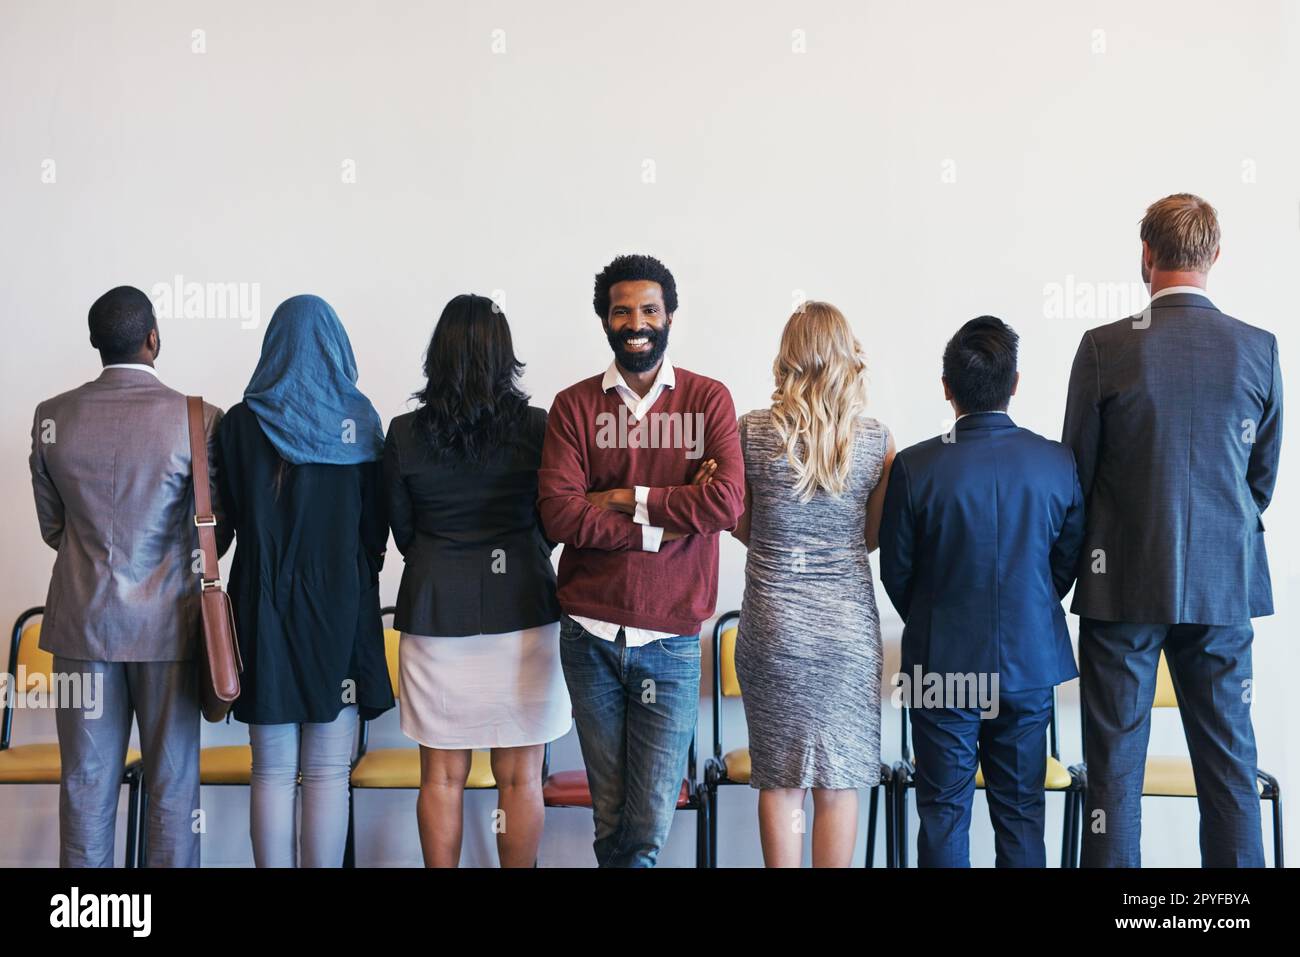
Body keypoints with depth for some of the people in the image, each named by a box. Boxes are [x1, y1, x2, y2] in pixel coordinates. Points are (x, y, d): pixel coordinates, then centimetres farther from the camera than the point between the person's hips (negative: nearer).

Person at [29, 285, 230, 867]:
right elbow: (217, 531, -4)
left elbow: (52, 525, 8)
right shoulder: (198, 419, -12)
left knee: (87, 779, 11)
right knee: (173, 781, 7)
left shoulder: (52, 418, -1)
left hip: (82, 619, 3)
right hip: (168, 622, -3)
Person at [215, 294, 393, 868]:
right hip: (342, 606, -1)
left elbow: (230, 515, 6)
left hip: (263, 606, 1)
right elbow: (376, 524, 1)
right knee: (328, 772, 4)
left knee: (273, 773, 8)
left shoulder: (240, 423, -1)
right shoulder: (358, 417, -4)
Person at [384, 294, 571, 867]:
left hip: (434, 608, 1)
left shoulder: (404, 434, -3)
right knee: (520, 778, 9)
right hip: (522, 607, -1)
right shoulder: (536, 428, -6)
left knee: (442, 777, 11)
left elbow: (403, 533, 6)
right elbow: (551, 525, 4)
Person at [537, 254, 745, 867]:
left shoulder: (709, 400, 3)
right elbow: (558, 513, -10)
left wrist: (627, 499, -11)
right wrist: (674, 510, -13)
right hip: (590, 634, 1)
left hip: (672, 639, -1)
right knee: (609, 819, 12)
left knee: (649, 827, 0)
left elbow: (726, 504, -12)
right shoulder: (574, 406, 4)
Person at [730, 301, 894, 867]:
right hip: (848, 626, 1)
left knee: (780, 782, 10)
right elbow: (875, 536, 7)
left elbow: (742, 529, 4)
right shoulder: (876, 440, -4)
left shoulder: (751, 432, -6)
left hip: (773, 624, 0)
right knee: (838, 782, 9)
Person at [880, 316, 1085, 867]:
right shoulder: (1058, 463, -8)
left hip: (943, 663, -2)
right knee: (1021, 811, 14)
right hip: (1031, 663, 2)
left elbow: (896, 571, -4)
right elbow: (1067, 563, 3)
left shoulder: (915, 467, -14)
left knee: (944, 813, 9)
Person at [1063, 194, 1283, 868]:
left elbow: (1076, 471, -3)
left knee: (1116, 761, 4)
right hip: (1226, 584, 3)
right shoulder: (1259, 349, -1)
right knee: (1229, 760, 11)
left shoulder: (1104, 348, -10)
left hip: (1125, 584, -3)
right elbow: (1264, 477, 8)